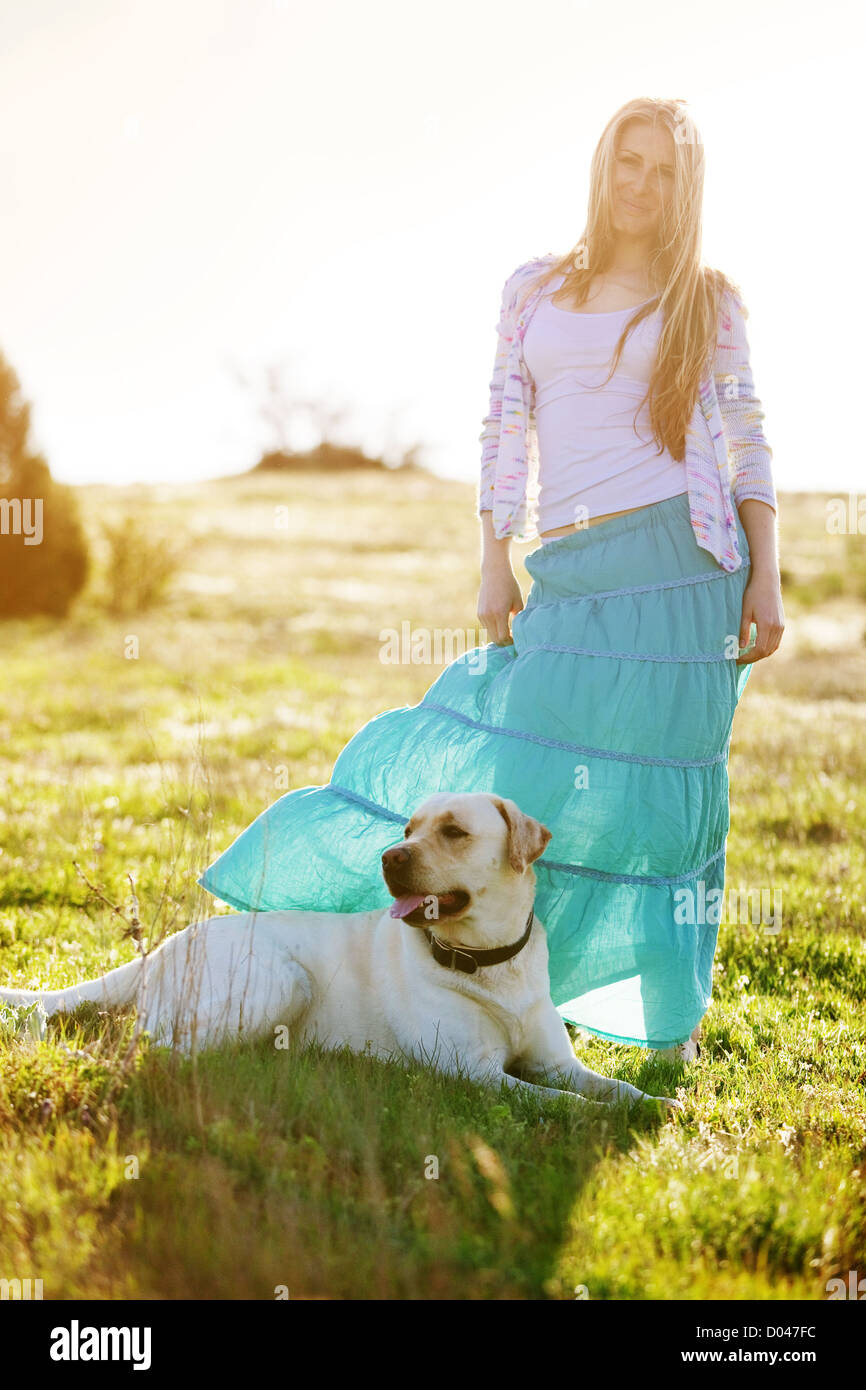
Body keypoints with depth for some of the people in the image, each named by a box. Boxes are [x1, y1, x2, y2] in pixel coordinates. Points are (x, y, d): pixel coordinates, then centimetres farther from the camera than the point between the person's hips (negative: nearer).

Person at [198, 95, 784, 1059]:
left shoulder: (709, 301, 8)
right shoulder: (534, 289, 13)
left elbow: (748, 448, 7)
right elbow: (505, 434, 11)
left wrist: (766, 578, -1)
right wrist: (494, 566, 4)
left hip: (679, 558, -2)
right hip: (568, 571, 2)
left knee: (663, 779, 0)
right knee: (515, 764, 0)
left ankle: (675, 1019, 12)